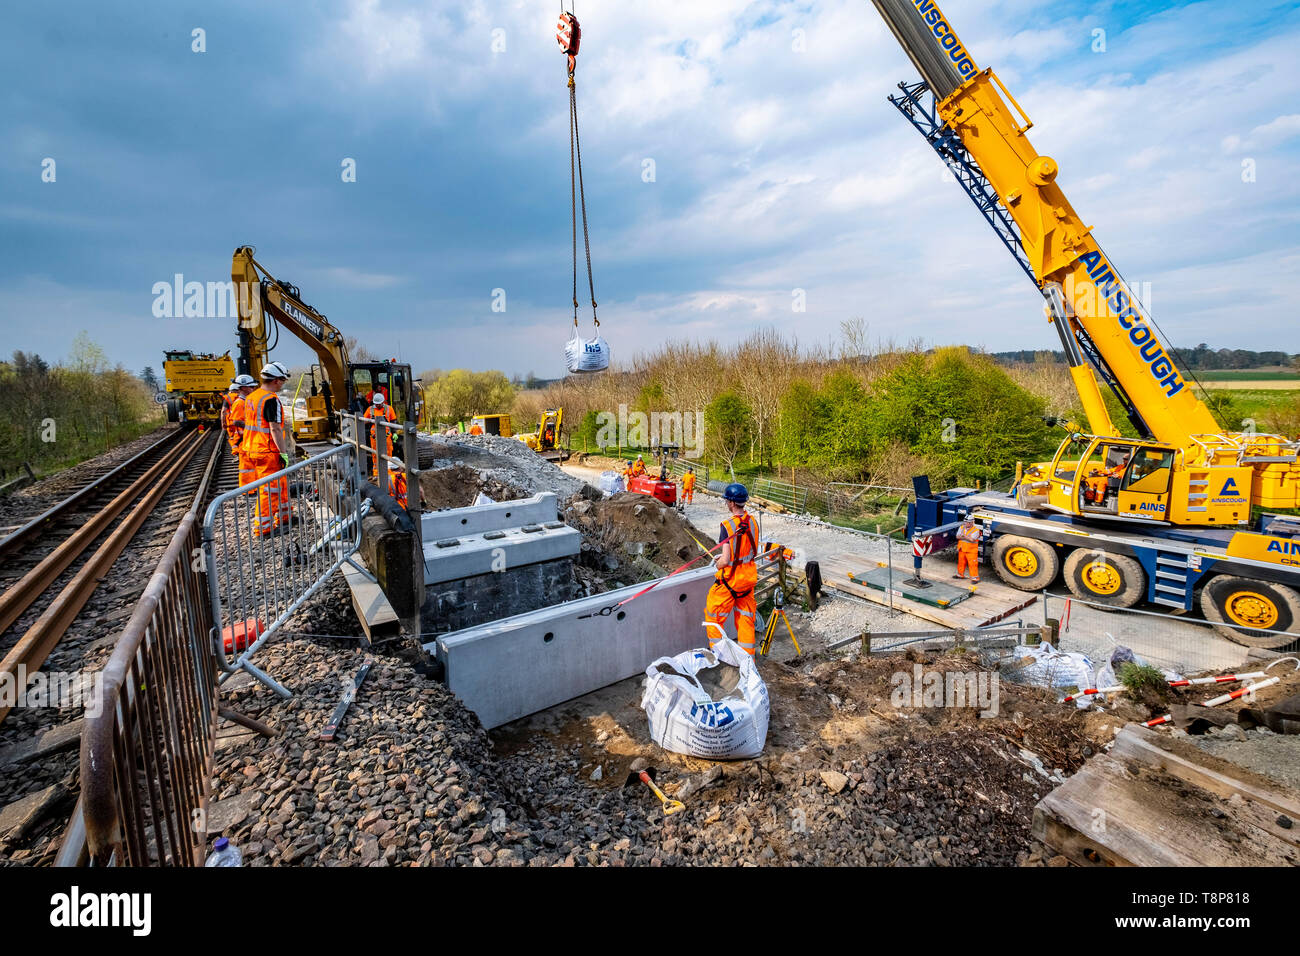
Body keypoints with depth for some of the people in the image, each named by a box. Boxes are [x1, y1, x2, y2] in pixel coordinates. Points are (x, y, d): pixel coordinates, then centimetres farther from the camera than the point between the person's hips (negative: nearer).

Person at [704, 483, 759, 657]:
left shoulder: (728, 525, -22)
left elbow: (726, 560, -23)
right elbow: (753, 551, 10)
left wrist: (717, 565, 0)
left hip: (731, 577, -7)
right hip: (749, 576, 7)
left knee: (714, 614, 13)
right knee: (745, 616, 19)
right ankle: (748, 655, 28)